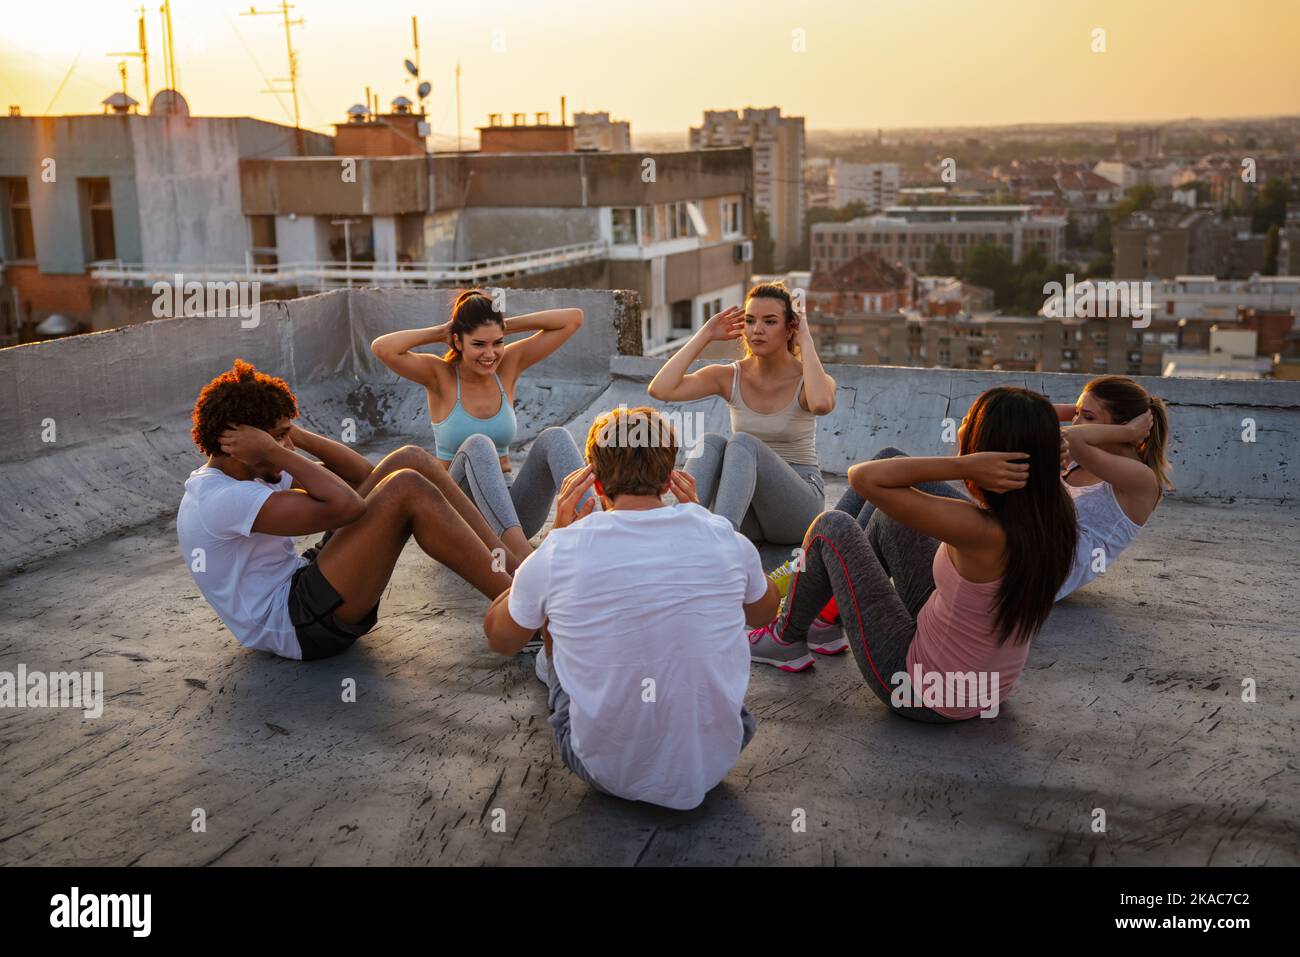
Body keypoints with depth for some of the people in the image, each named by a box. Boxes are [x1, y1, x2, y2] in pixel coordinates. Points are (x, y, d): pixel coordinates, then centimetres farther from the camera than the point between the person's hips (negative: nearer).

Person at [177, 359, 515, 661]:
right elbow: (345, 505, -31)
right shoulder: (221, 499, -20)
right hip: (300, 624, -10)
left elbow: (361, 474, 10)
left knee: (409, 460, -1)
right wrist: (275, 452, -21)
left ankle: (511, 563, -3)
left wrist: (297, 435, -4)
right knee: (407, 490, -24)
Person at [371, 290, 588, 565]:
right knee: (478, 445, -33)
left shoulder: (509, 365, 7)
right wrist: (441, 332, -8)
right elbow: (381, 348, -21)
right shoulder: (440, 376, -3)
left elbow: (573, 318, 4)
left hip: (508, 507, 4)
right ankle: (520, 553, -54)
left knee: (555, 437, -22)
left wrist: (508, 324, 0)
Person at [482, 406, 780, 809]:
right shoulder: (725, 539, -12)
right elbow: (764, 612, 13)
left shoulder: (556, 555, -17)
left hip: (607, 772, -1)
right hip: (716, 762, 2)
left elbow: (498, 638, 6)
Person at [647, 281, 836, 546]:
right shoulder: (730, 377, 3)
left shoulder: (806, 380, -5)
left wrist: (806, 342, -19)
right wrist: (705, 335, -5)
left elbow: (821, 404, -33)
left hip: (798, 504, -3)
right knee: (710, 441, -26)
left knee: (742, 443, -30)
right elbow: (660, 390, -12)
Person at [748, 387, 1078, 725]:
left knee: (833, 527, 3)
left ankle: (787, 639, 27)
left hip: (922, 694, -7)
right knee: (890, 518, 17)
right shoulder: (1054, 517, -14)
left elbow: (863, 477, -32)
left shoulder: (982, 532, -35)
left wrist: (965, 465, -36)